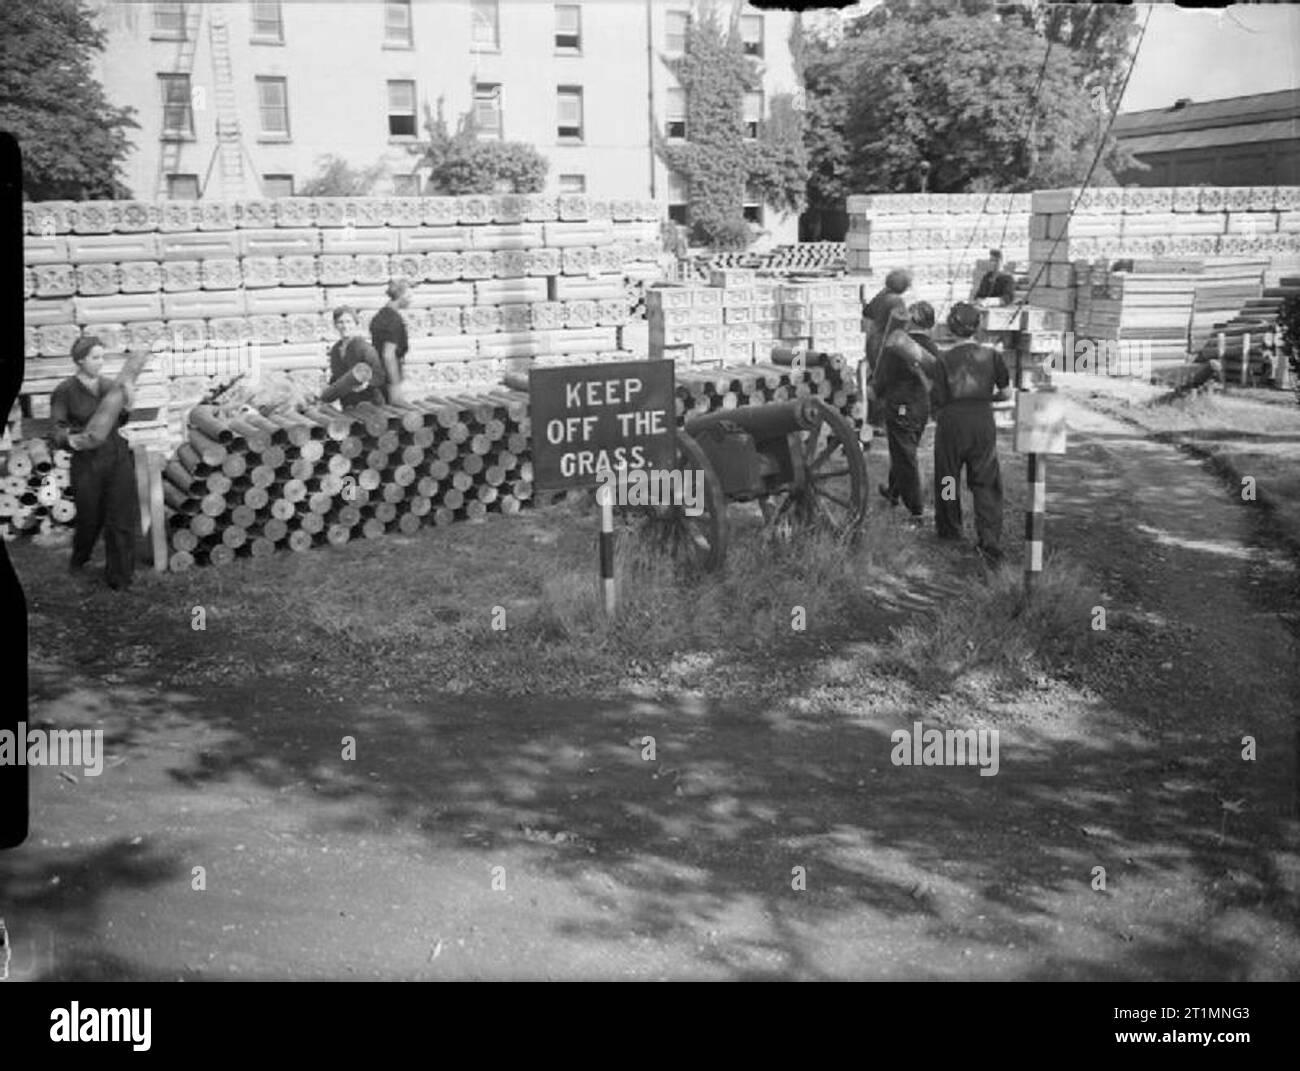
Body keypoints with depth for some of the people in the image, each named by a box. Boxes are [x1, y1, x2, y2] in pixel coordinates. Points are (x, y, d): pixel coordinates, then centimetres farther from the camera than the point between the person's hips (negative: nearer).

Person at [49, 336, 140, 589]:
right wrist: (69, 439, -30)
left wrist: (126, 406, -5)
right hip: (87, 462, -3)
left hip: (118, 457, 3)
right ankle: (78, 561, 41)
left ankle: (119, 577, 14)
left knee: (121, 519, 2)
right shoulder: (64, 392, -6)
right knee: (89, 519, 11)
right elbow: (58, 429, -8)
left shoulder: (110, 386, 5)